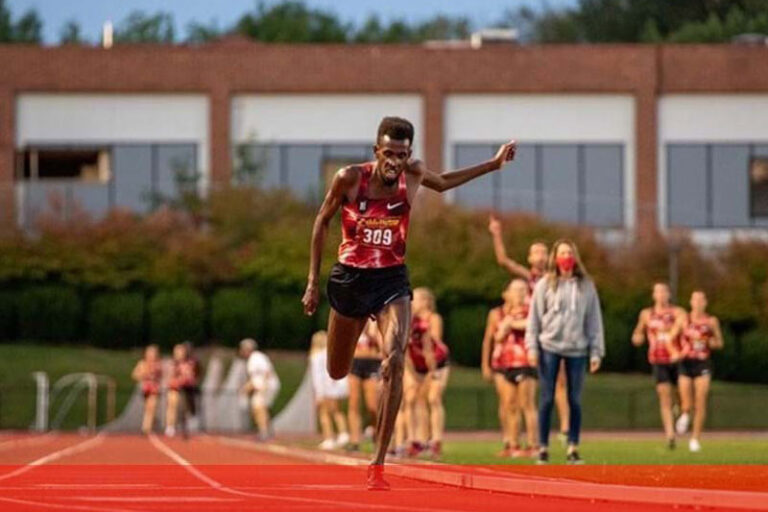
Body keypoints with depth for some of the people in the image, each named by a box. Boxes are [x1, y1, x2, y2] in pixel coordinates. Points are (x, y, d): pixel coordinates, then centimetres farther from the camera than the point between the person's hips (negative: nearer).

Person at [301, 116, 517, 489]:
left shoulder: (413, 175, -6)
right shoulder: (349, 179, -14)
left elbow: (443, 183, 18)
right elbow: (322, 222, 0)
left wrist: (494, 164, 14)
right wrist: (312, 282, 1)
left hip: (392, 279, 0)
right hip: (350, 277, 0)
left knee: (394, 362, -22)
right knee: (337, 373, 10)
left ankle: (378, 464, -20)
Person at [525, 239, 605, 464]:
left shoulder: (586, 285, 6)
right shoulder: (545, 284, 2)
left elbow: (594, 320, 6)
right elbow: (534, 317, 3)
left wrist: (596, 351, 2)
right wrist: (532, 347, -4)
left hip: (577, 349, 1)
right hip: (549, 347, -1)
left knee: (575, 400, 3)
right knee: (547, 399, 0)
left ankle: (573, 448, 8)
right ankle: (543, 448, 6)